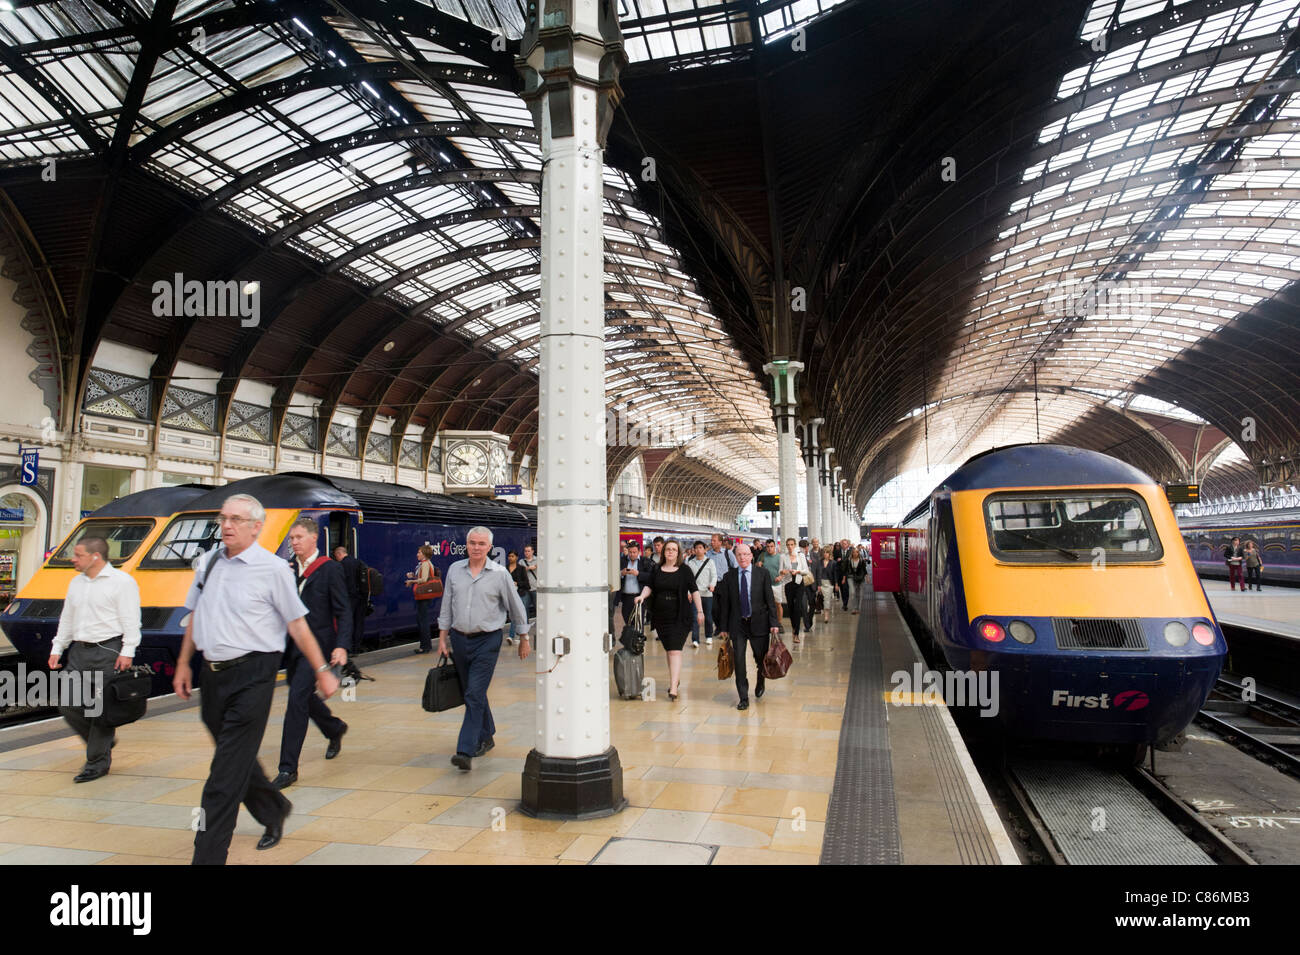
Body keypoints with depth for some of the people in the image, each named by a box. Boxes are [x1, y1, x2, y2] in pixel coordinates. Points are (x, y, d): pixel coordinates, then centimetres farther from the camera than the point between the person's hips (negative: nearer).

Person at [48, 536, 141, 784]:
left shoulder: (121, 581, -8)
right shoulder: (76, 583, 16)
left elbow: (130, 620, -12)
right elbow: (66, 619, 23)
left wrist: (127, 652, -17)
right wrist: (57, 649, 17)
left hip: (108, 652, -7)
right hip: (79, 652, 8)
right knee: (68, 705, 5)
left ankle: (98, 762, 9)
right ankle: (104, 741, 26)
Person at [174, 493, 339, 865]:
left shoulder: (273, 568, -10)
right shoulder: (209, 562, 8)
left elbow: (297, 625, -7)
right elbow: (195, 615, 18)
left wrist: (322, 670, -5)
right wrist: (183, 663, 17)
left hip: (252, 675, -6)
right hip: (213, 674, 7)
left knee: (227, 774, -3)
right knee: (236, 758, 21)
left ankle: (208, 856, 6)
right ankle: (273, 810, 45)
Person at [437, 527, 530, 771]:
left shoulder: (499, 574, -6)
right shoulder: (454, 570, 4)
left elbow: (516, 607, 2)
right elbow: (447, 606, 11)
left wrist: (524, 639, 6)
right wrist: (442, 638, 9)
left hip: (487, 642, -4)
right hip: (459, 639, 5)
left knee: (475, 695, -11)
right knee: (471, 693, 15)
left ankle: (465, 751, -10)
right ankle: (486, 737, 33)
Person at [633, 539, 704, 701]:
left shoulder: (684, 570, -2)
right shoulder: (657, 570, 7)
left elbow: (694, 590, 0)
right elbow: (649, 586, 12)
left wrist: (700, 611, -4)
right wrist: (642, 596, -9)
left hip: (679, 617, -4)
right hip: (660, 616, 4)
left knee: (675, 651, -12)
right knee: (668, 650, 14)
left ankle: (673, 689, -15)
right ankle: (675, 679, 30)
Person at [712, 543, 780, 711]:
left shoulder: (762, 573, -1)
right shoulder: (729, 576, 2)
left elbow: (770, 599, -2)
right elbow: (725, 604, 4)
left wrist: (774, 622, -7)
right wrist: (723, 628, 3)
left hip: (758, 622, 0)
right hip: (737, 624, 1)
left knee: (761, 658, 11)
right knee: (739, 661, -3)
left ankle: (760, 683, 43)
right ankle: (743, 698, 9)